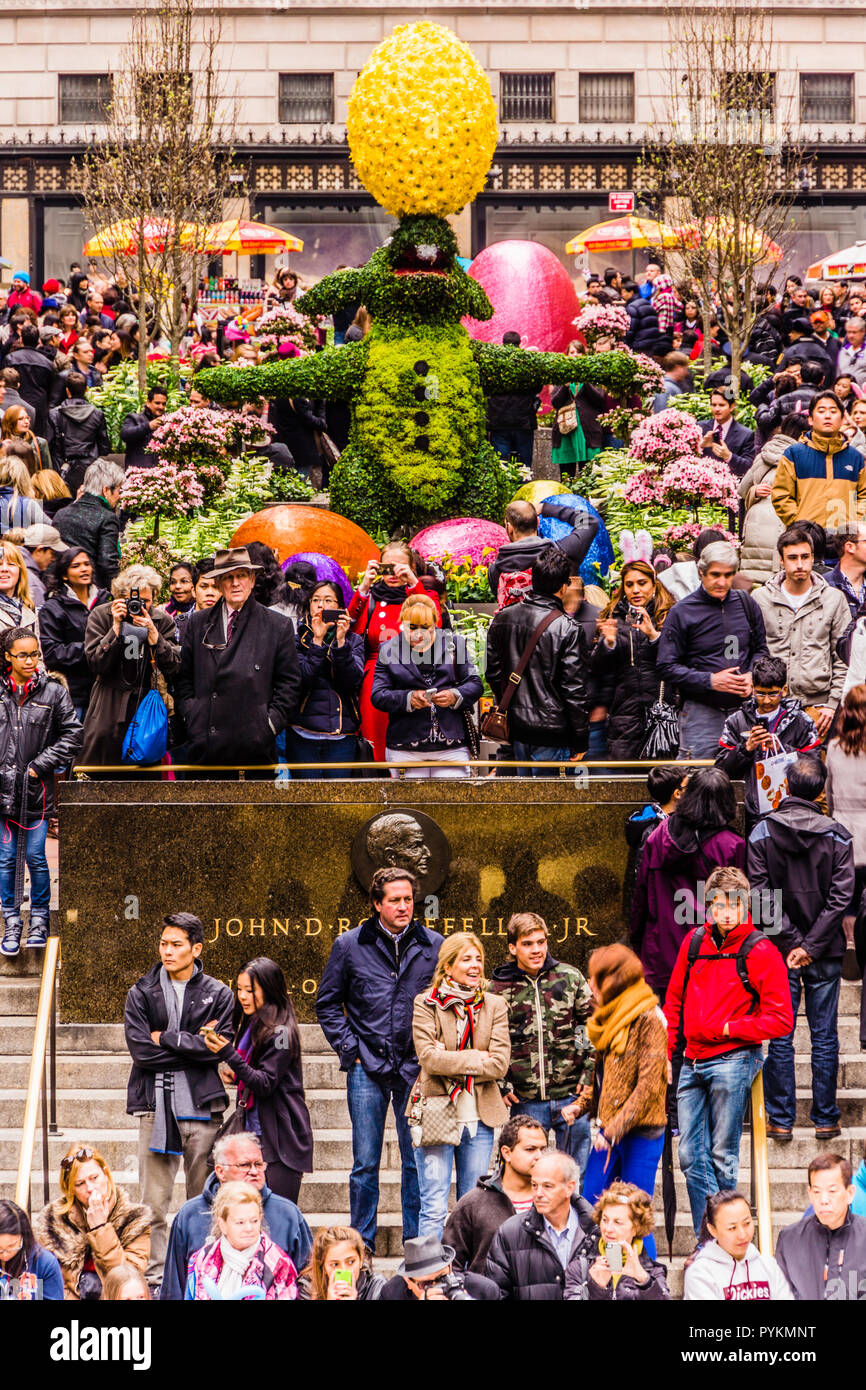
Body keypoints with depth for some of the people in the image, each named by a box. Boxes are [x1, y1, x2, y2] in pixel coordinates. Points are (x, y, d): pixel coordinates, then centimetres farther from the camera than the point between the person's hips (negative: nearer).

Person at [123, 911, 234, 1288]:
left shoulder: (218, 994, 8)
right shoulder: (141, 994, 8)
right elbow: (139, 1049, -4)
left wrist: (166, 1039, -6)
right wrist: (194, 1046, -6)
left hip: (202, 1105, 0)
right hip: (156, 1105, 0)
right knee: (154, 1199, -3)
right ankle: (154, 1273, 1)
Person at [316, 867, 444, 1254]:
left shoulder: (433, 946, 2)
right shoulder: (350, 946, 1)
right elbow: (327, 1003, 11)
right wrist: (348, 1047, 1)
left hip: (415, 1067, 0)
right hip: (367, 1067, 0)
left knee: (417, 1162, 4)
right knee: (365, 1164, 3)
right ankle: (362, 1246, 10)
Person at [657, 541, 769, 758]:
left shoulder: (746, 603, 9)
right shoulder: (681, 612, -3)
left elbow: (761, 649, 20)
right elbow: (666, 667, -5)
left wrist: (752, 675, -2)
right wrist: (710, 681, -15)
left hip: (743, 707, 4)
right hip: (702, 713, -4)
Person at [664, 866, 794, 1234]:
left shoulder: (760, 952, -5)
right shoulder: (694, 942, 11)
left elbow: (780, 1021, -7)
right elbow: (674, 1001, 19)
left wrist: (726, 1030, -9)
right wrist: (666, 1054, 12)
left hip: (731, 1062, -5)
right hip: (692, 1063, 6)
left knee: (721, 1156, -2)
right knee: (691, 1156, 3)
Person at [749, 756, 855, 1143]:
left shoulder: (761, 833, -6)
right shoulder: (837, 836, -4)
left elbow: (762, 895, -10)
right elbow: (841, 897, -10)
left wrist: (791, 943, -8)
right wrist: (810, 946, -11)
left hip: (780, 951, 0)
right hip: (825, 953, 0)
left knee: (780, 1038, 6)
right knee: (824, 1038, 8)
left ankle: (781, 1120, 8)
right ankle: (825, 1120, 12)